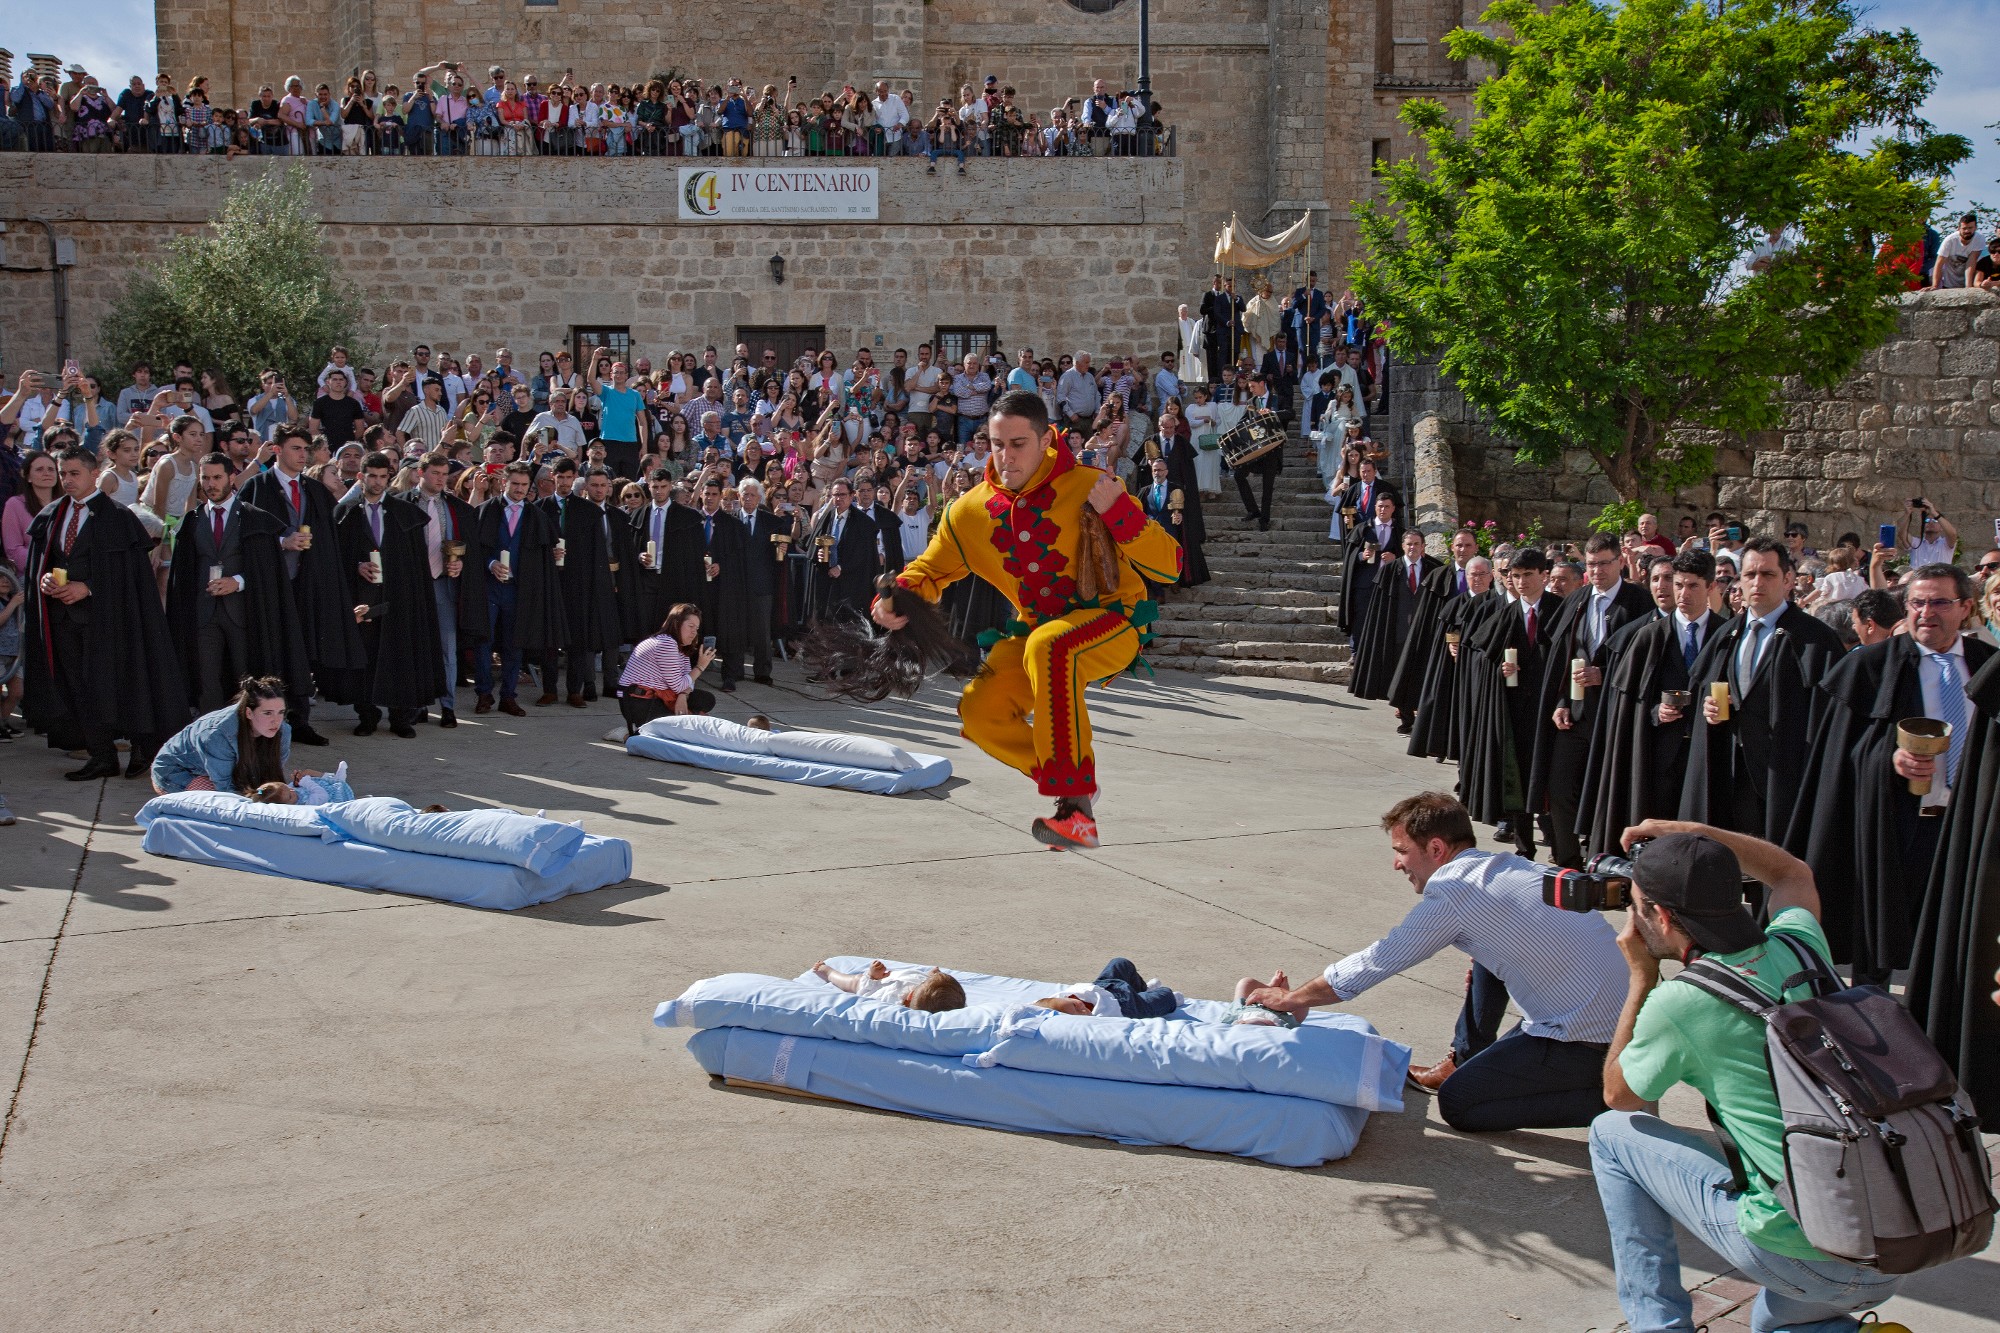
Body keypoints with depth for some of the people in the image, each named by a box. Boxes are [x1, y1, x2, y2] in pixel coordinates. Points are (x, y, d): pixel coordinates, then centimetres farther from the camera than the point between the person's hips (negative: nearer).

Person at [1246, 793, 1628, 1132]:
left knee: (1457, 1104, 1)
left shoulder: (1451, 892, -15)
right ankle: (1465, 1058, 29)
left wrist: (1288, 999, 8)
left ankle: (1605, 1100, -2)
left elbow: (1371, 965, -5)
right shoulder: (1507, 864, 11)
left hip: (1587, 1043, -9)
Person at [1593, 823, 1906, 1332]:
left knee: (1612, 1134, 11)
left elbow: (1618, 1096, 8)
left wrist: (1641, 977, 10)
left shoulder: (1678, 1004, -14)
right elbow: (1793, 874, 29)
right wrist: (1693, 833, 24)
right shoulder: (1799, 948, 3)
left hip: (1805, 1258, -6)